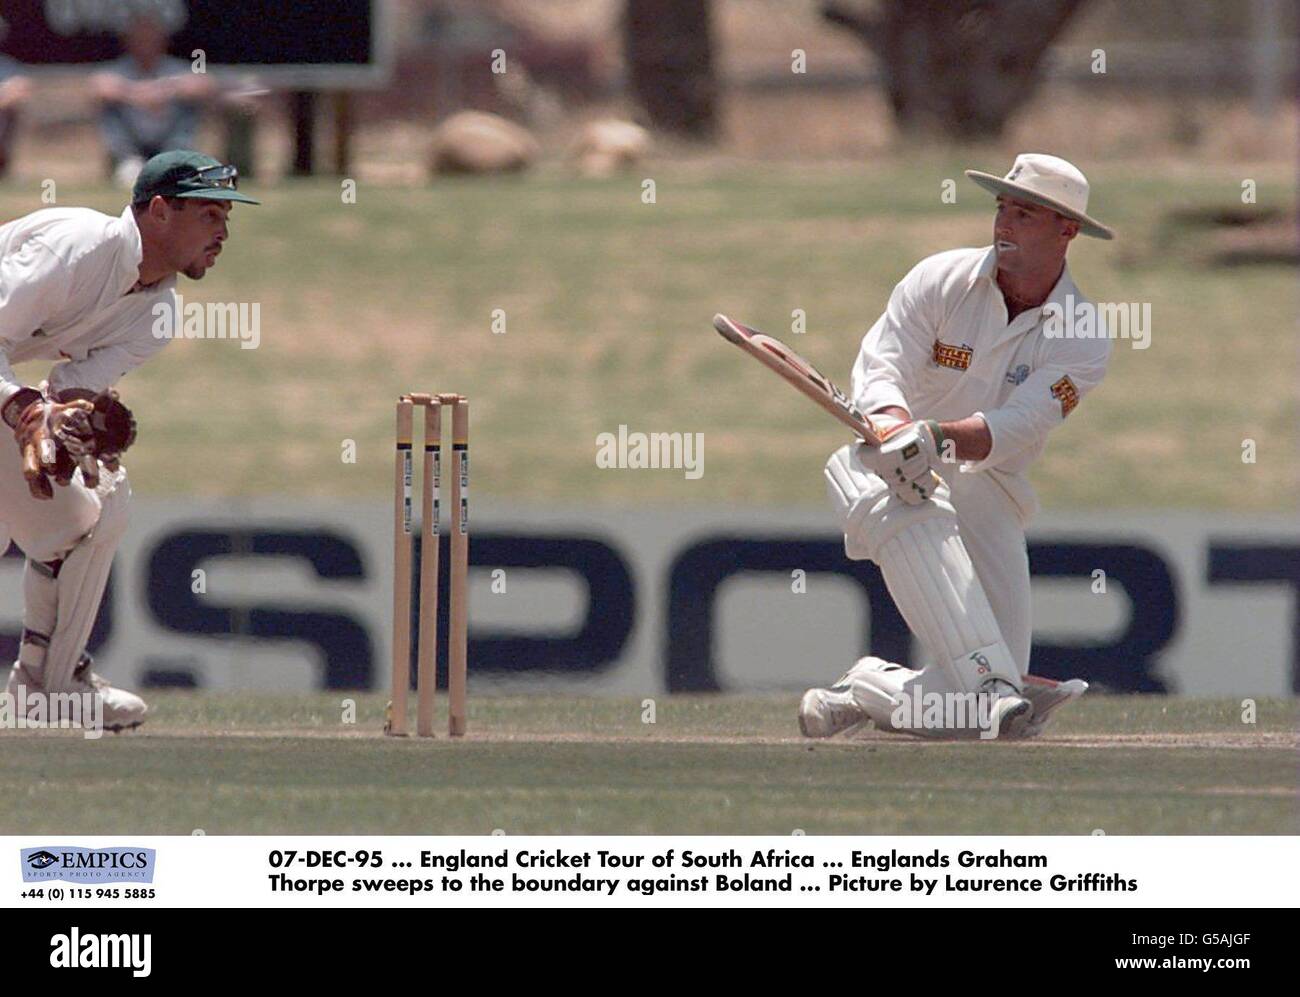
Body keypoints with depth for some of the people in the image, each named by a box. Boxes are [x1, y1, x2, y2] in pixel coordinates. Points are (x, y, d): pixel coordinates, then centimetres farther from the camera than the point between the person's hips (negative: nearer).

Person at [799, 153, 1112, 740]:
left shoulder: (1083, 338, -4)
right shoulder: (941, 280, -3)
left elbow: (1018, 425, -21)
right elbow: (879, 372, -17)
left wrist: (937, 437, -41)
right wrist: (896, 433, -40)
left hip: (986, 494, 1)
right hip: (884, 472, -1)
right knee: (913, 514, -43)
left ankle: (867, 691, 15)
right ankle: (994, 686, -53)